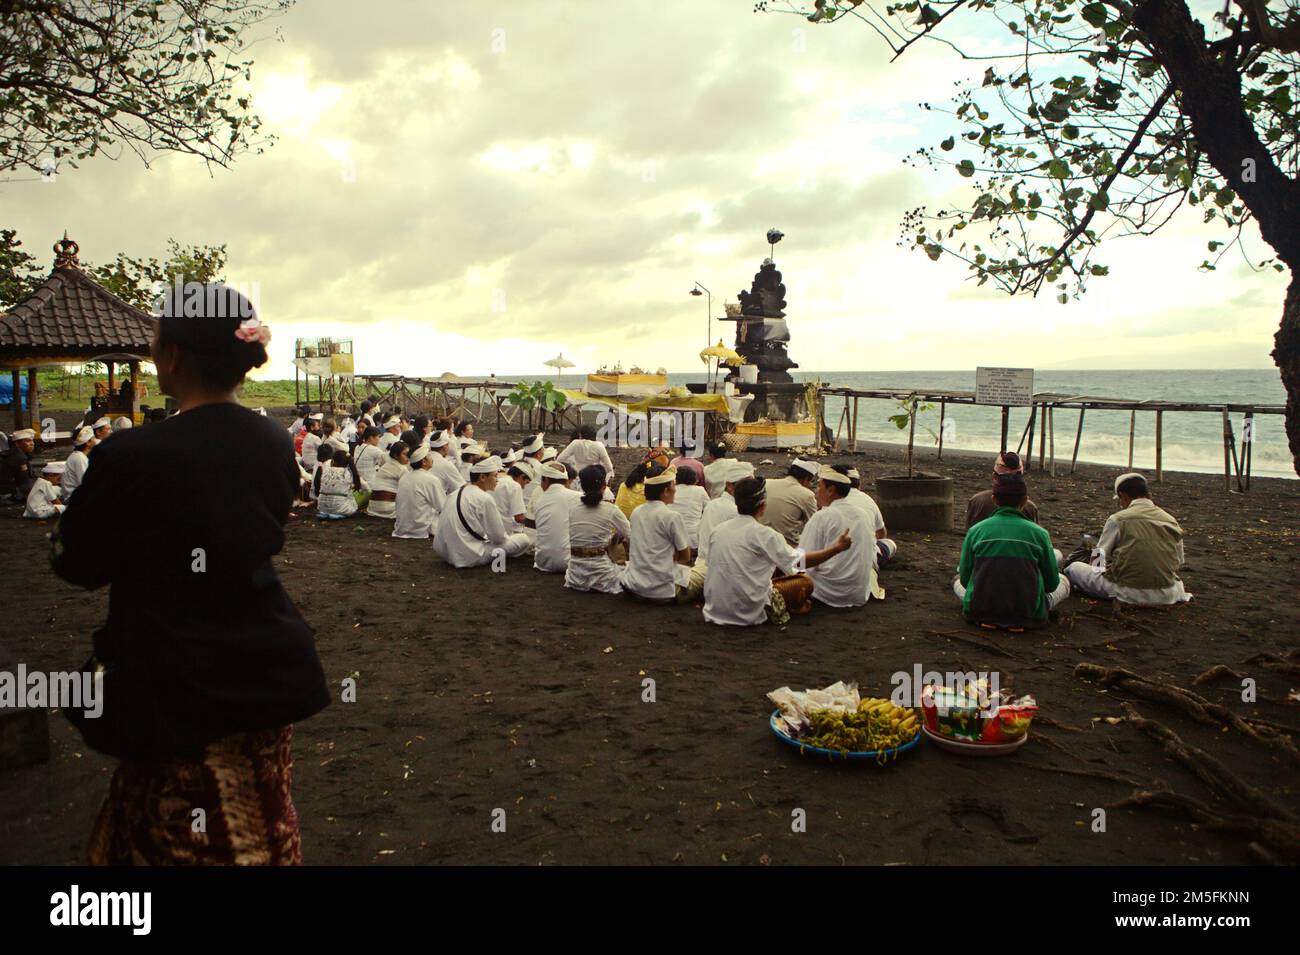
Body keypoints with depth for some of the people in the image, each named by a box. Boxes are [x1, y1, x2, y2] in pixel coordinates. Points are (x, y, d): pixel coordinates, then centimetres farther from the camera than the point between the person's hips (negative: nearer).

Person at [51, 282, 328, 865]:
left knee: (181, 841, 14)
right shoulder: (276, 444, -4)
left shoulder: (134, 456, -22)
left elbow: (76, 564, -8)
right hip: (267, 674, 5)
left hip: (177, 692, -5)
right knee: (265, 826, 22)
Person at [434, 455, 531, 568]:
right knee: (523, 539, -4)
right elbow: (498, 537, -12)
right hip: (469, 557, -8)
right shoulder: (484, 498, -15)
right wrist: (508, 537, 13)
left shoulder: (456, 493, 9)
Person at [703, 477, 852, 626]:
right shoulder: (764, 534, -13)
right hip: (749, 613, -5)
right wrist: (837, 548, 3)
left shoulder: (717, 530, 3)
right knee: (804, 582, 9)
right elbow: (799, 562, -5)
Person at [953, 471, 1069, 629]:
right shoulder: (1039, 533, -8)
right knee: (1064, 582, 24)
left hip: (979, 611, 1)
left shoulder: (975, 531, -7)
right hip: (1028, 614, 0)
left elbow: (965, 579, -1)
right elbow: (1051, 583, 0)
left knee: (957, 580, 31)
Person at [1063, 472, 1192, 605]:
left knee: (1074, 567, 13)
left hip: (1129, 594, -3)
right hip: (1167, 596, 3)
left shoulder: (1118, 519, -5)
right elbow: (1178, 562, 13)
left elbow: (1098, 560, 0)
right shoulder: (1171, 520, 6)